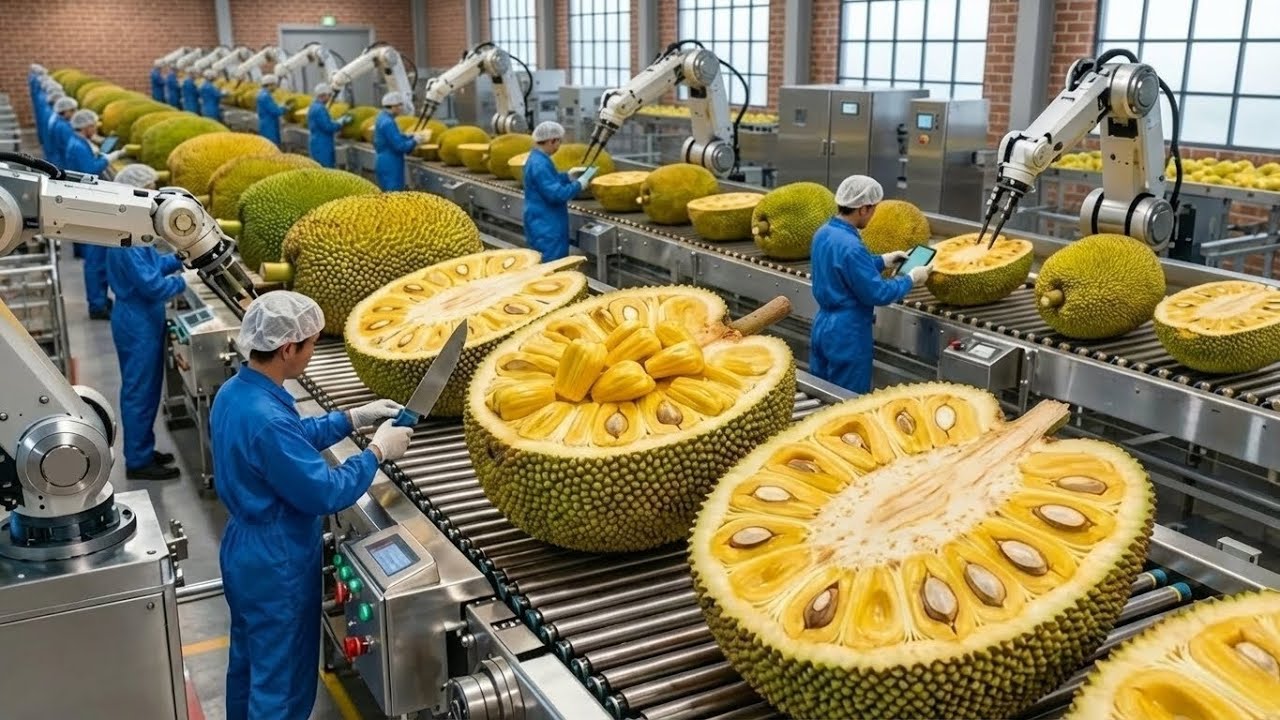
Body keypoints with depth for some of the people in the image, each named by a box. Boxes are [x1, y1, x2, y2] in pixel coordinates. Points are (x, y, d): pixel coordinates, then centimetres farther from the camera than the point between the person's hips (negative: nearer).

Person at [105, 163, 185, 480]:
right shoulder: (127, 237, -25)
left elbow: (152, 265, 17)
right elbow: (152, 285, -25)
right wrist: (183, 282, -10)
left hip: (142, 319, 10)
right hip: (137, 322, -10)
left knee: (146, 388, 18)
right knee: (140, 391, 1)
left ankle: (143, 451, 30)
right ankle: (138, 462, 12)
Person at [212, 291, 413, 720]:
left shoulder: (234, 392, -2)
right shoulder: (267, 419, -33)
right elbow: (326, 494, -26)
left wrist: (354, 418, 7)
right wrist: (377, 451, -14)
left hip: (244, 551, 10)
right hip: (276, 565, -10)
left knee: (249, 660, 27)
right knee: (282, 682, 9)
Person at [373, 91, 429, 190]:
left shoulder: (383, 118, 9)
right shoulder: (388, 122, -22)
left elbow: (396, 137, 18)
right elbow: (399, 146, -22)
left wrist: (414, 136, 8)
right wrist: (415, 141, -8)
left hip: (385, 164, 10)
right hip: (389, 166, -10)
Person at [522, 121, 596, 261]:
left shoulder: (537, 159, 10)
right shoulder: (540, 164, -23)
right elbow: (555, 193, -27)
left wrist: (568, 176, 15)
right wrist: (578, 185, -15)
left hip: (546, 224, 11)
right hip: (545, 227, -11)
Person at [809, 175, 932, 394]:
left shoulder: (824, 233, 2)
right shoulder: (850, 246, -26)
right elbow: (877, 293, -20)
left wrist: (884, 260, 18)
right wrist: (911, 278, -6)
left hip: (822, 326, 9)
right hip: (847, 335, -9)